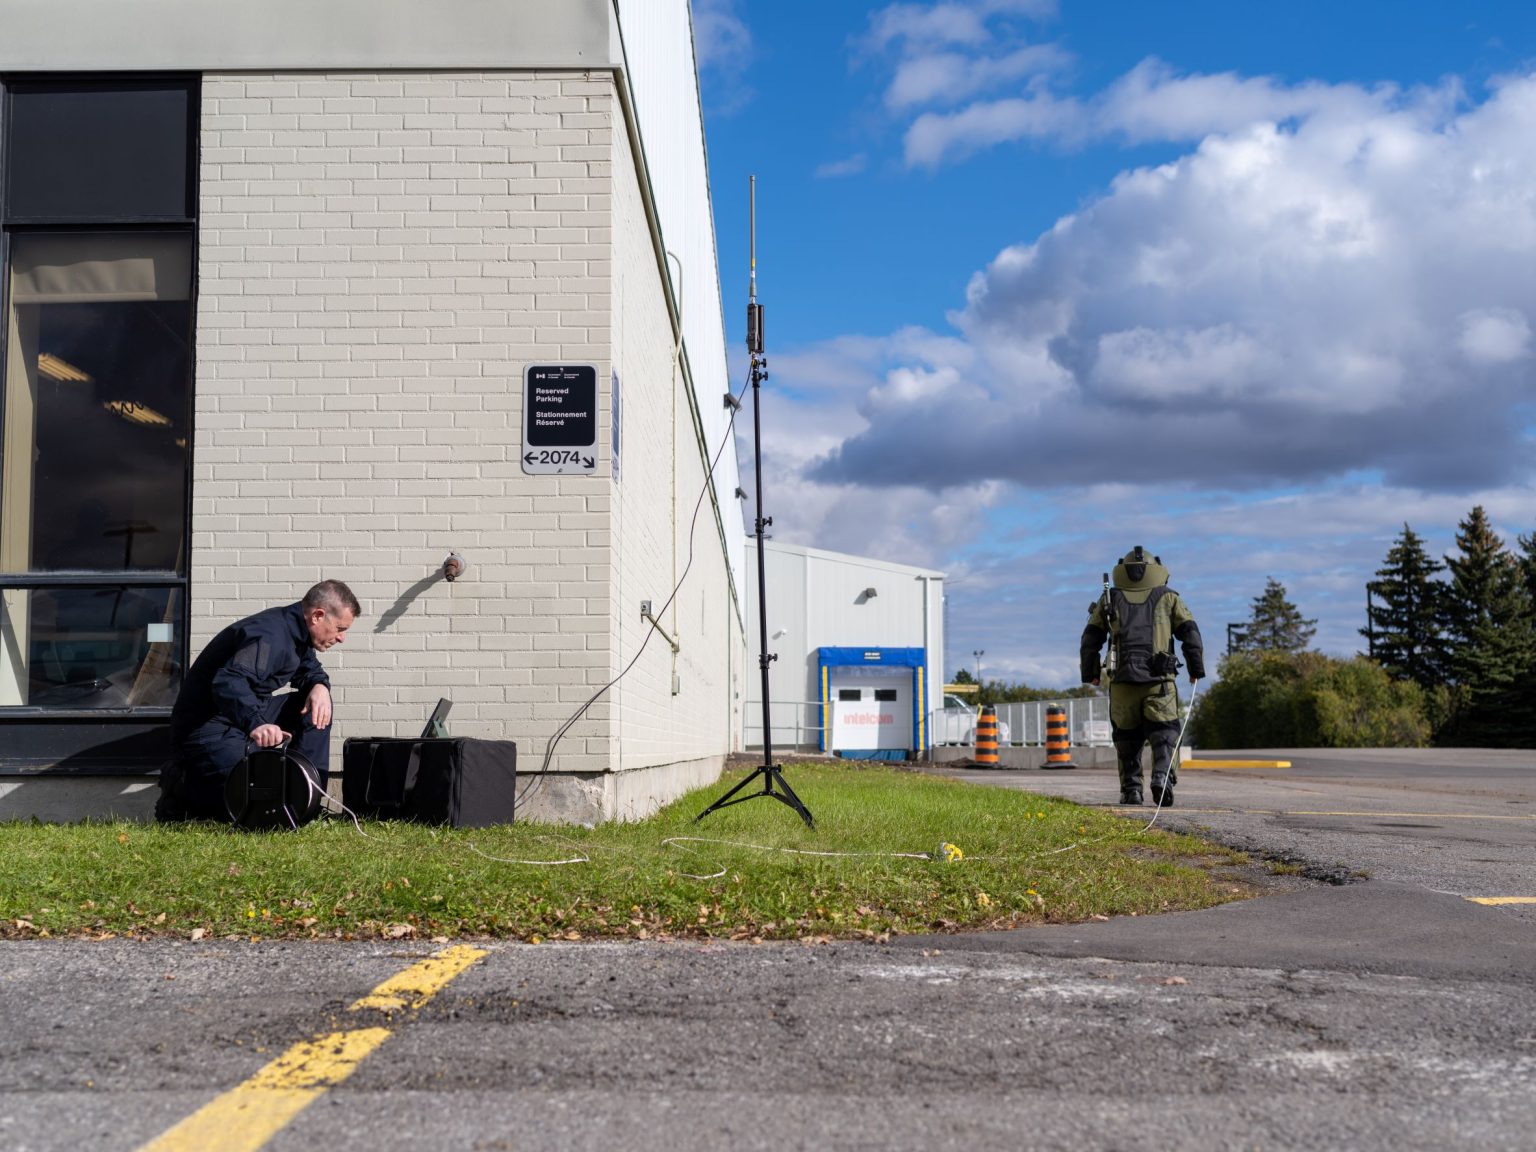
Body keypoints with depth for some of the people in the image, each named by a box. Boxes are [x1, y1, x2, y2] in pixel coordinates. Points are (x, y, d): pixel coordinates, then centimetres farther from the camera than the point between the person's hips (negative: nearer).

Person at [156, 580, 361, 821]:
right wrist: (255, 723, -56)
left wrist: (320, 686, -4)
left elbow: (309, 669, 21)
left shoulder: (296, 631, 5)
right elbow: (228, 682, -40)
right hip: (210, 729, -10)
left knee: (317, 705, 1)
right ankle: (181, 789, -2)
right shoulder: (270, 636, -26)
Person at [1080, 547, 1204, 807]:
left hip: (1122, 680, 1)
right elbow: (1190, 633, 5)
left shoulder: (1110, 599, 14)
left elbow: (1091, 639, 12)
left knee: (1127, 737, 10)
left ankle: (1131, 789, 8)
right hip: (1160, 680, -1)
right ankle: (1162, 776, -20)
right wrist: (1196, 669, 12)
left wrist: (1090, 673, 18)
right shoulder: (1168, 598, 12)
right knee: (1163, 732, 2)